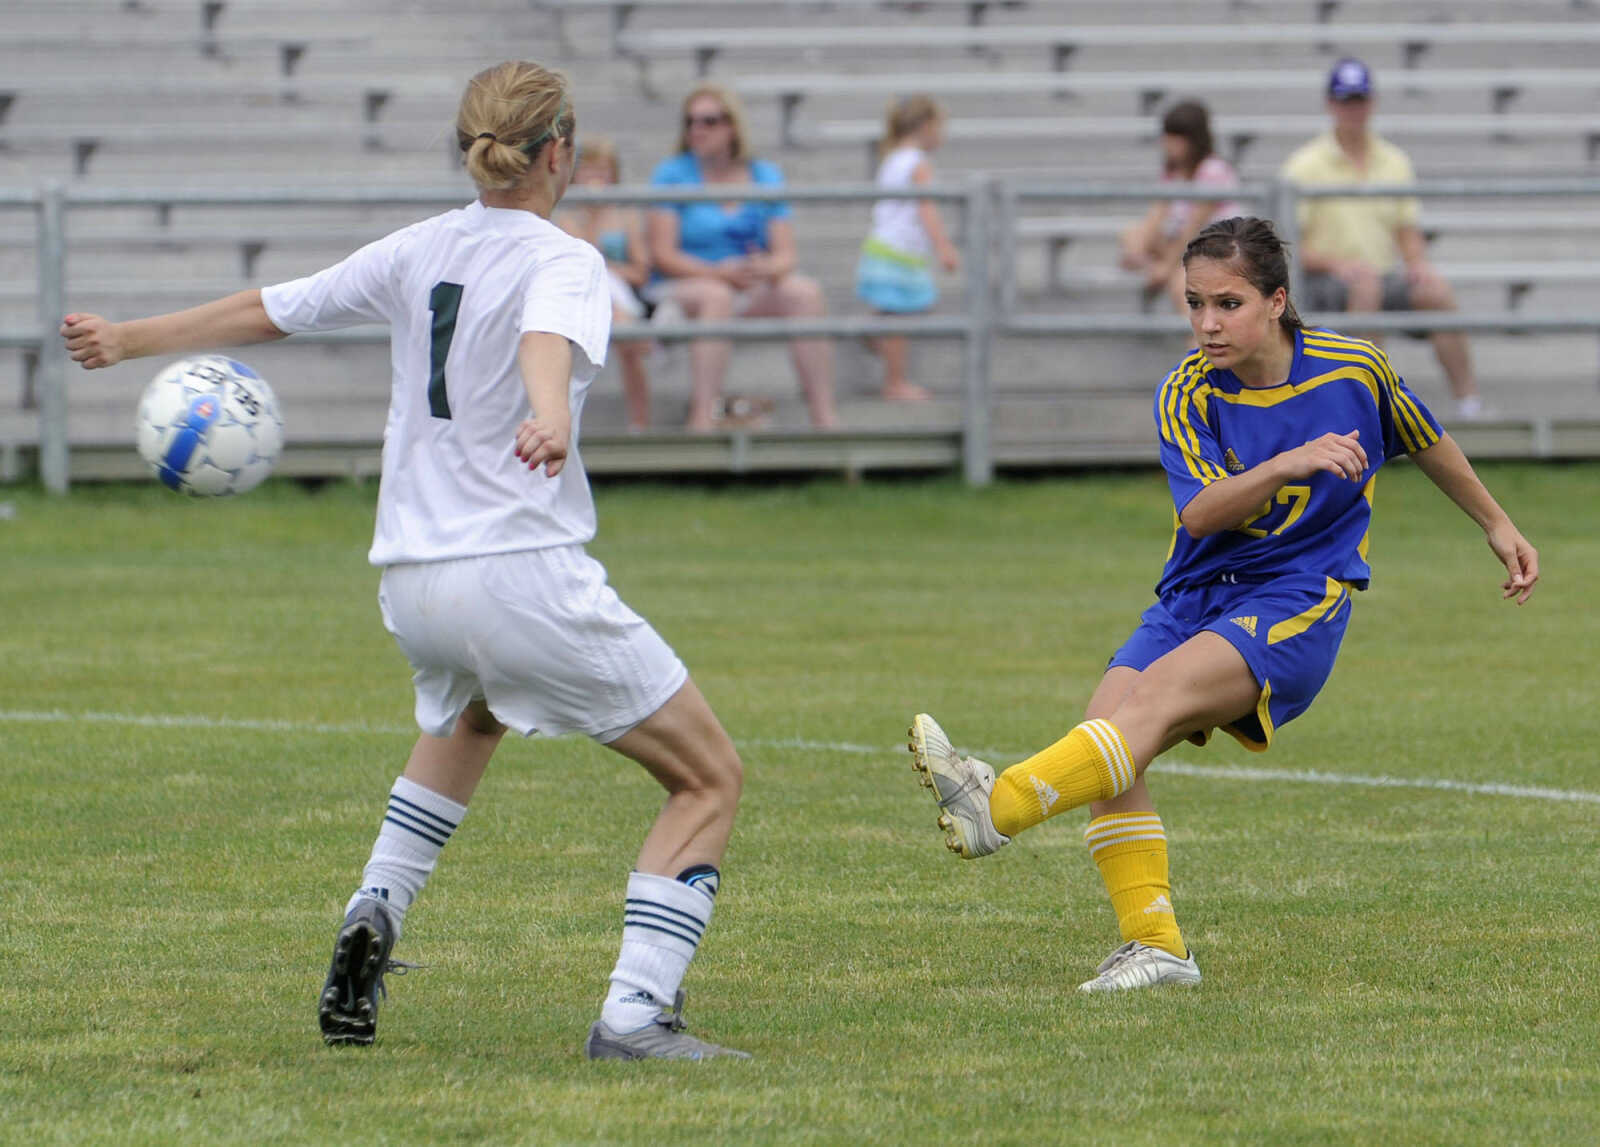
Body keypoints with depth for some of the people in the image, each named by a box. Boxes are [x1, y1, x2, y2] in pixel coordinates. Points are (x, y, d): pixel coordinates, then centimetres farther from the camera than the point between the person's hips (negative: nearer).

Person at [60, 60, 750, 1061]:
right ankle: (636, 1013, -12)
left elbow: (263, 311, 19)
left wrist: (128, 340, 33)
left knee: (465, 724, 41)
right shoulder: (562, 262, -8)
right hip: (527, 579, -7)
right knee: (710, 781, 2)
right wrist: (550, 419, -53)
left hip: (413, 589, 7)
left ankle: (374, 917, 22)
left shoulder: (419, 252, 10)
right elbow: (548, 341, -32)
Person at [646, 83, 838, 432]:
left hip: (754, 292, 3)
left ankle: (824, 416, -30)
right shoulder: (672, 174, 1)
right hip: (679, 291, -3)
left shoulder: (766, 176, 11)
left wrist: (768, 269, -21)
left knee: (804, 291, -24)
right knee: (716, 296, -37)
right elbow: (662, 255, -9)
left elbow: (786, 255, 4)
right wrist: (720, 272, -22)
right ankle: (702, 419, -47)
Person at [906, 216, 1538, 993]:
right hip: (1196, 597, 4)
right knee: (1109, 718, -20)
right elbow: (1199, 512, -16)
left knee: (1158, 695, -29)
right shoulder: (1188, 392, -1)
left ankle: (998, 810, -47)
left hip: (1299, 601, -4)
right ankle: (1154, 945, -19)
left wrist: (1498, 527, 30)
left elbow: (1427, 444, 19)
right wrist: (1288, 465, -33)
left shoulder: (1355, 371, -2)